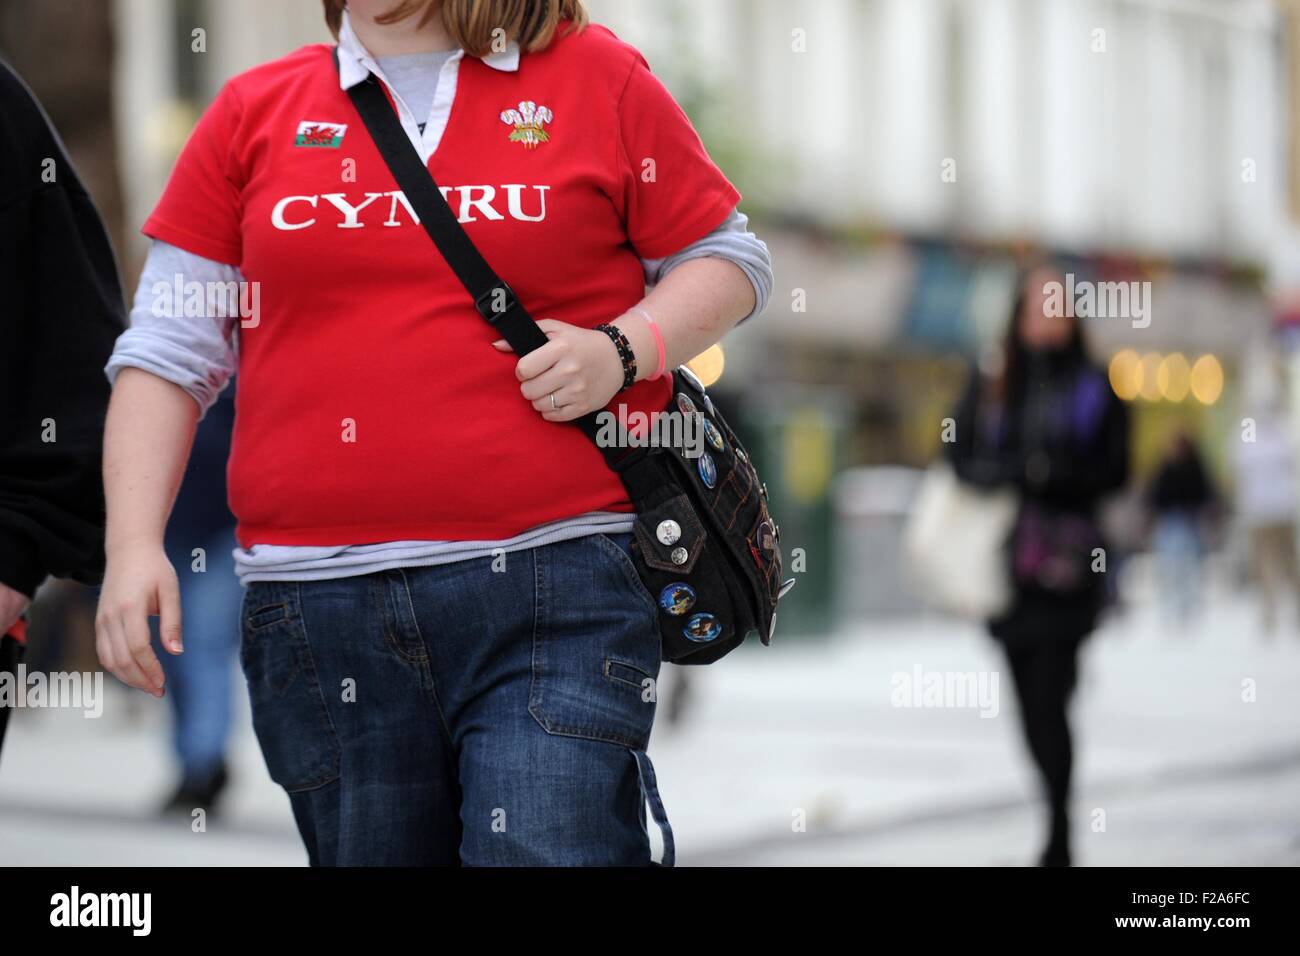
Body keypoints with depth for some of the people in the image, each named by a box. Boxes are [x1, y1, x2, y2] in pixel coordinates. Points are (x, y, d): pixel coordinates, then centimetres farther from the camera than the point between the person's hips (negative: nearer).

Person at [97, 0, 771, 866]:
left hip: (553, 581, -3)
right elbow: (170, 349, 11)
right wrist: (135, 544, 0)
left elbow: (728, 259, 13)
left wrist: (622, 349, -7)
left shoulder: (597, 77, 8)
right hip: (318, 610, 3)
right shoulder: (252, 113, 13)